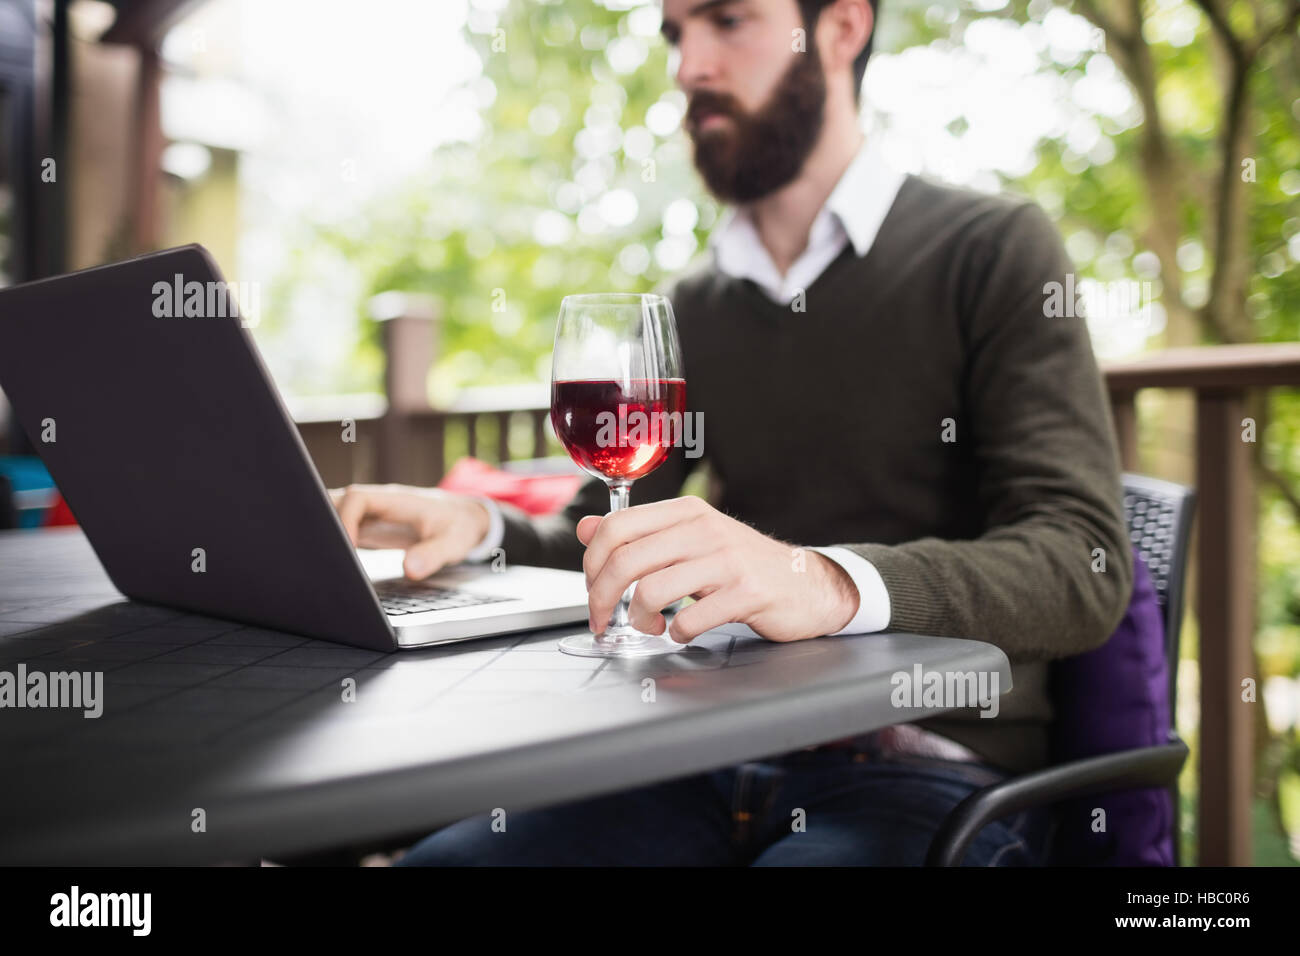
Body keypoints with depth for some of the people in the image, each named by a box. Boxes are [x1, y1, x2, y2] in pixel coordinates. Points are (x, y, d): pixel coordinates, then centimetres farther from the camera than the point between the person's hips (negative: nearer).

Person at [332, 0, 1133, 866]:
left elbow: (1084, 566, -14)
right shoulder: (689, 309, 15)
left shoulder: (991, 247, -2)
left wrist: (828, 584, -33)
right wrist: (480, 527, -3)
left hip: (926, 766, -4)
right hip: (719, 753, 5)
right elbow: (596, 545, 20)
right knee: (432, 857, -18)